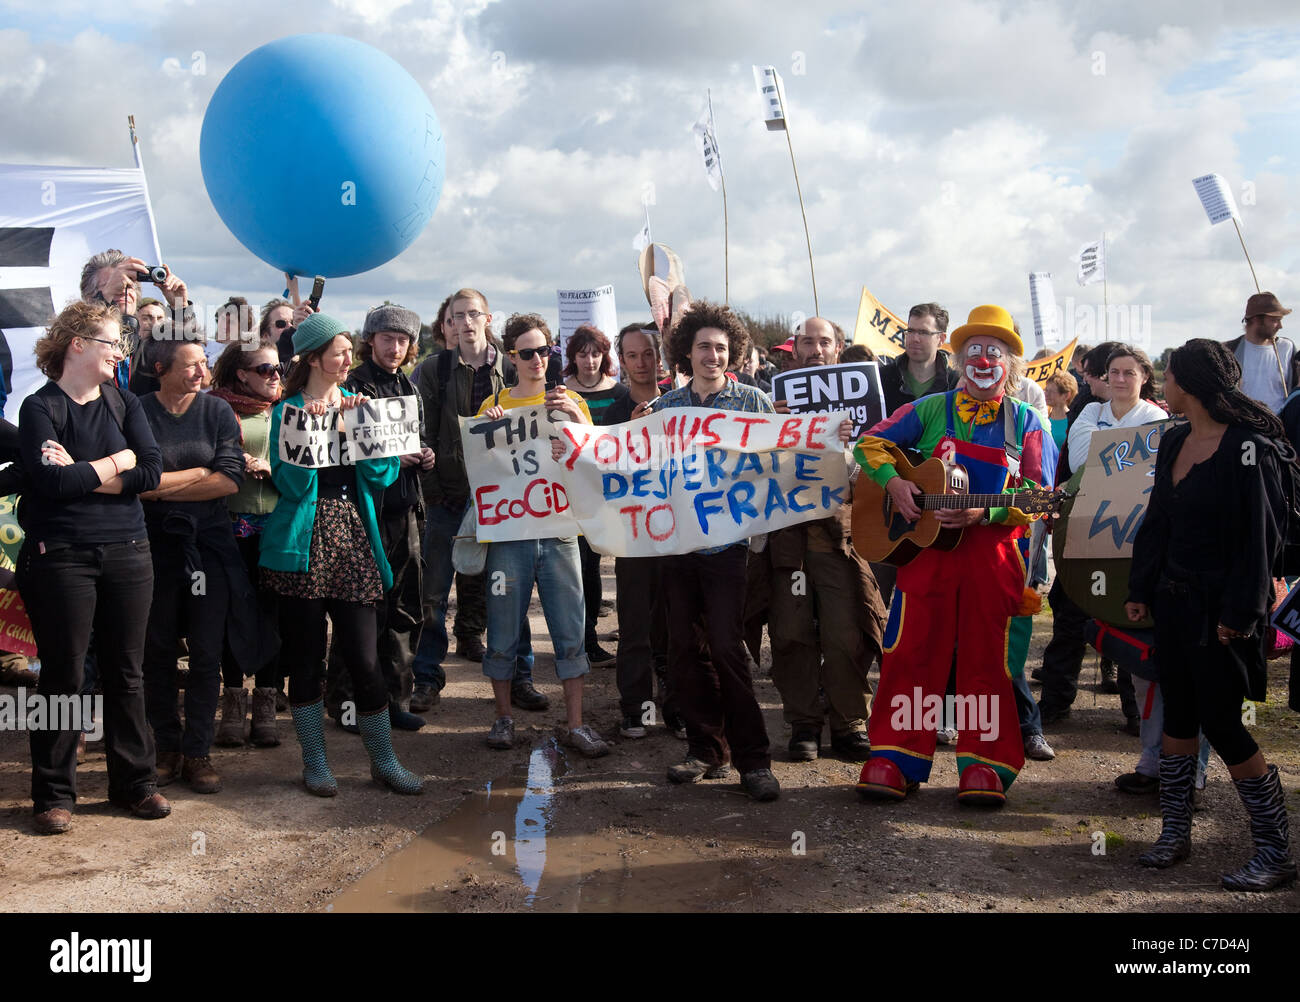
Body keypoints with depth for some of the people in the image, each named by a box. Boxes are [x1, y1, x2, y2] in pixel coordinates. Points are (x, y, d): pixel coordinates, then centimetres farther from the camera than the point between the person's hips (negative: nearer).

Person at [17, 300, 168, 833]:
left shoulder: (124, 403, 8)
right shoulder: (40, 407, -4)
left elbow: (151, 473, -5)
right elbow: (51, 480, -19)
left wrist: (81, 475, -12)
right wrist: (116, 462, -9)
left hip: (126, 551, 4)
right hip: (61, 555, -4)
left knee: (125, 670, 10)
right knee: (64, 674, 3)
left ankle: (134, 781, 21)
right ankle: (54, 794, 14)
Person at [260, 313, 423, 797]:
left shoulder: (357, 405, 14)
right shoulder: (289, 410, 1)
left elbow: (383, 474, 5)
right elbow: (290, 483, -10)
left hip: (354, 540, 3)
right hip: (305, 545, -3)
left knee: (364, 657, 0)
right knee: (306, 656, 4)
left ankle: (384, 761, 12)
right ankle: (315, 762, 17)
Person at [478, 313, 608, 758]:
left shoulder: (568, 402, 9)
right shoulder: (495, 404, 8)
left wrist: (577, 416, -17)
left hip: (558, 530, 0)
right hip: (508, 532, 0)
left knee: (570, 632, 0)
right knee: (503, 631, 4)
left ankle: (576, 724, 6)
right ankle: (503, 717, 18)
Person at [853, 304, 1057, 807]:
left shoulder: (1027, 424, 7)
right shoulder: (932, 409, 10)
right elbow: (871, 442, 11)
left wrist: (984, 513, -16)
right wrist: (892, 481, -7)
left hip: (992, 553, 0)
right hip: (926, 547, 1)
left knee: (986, 656, 2)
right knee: (912, 652, 0)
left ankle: (984, 765, 9)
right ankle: (894, 760, 6)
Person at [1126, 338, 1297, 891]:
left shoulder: (1248, 446, -14)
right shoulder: (1174, 442, 10)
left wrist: (1239, 612, -18)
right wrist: (1141, 589, 11)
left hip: (1218, 607, -8)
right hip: (1173, 598, 8)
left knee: (1220, 722, -5)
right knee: (1178, 714, 12)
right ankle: (1175, 831, 23)